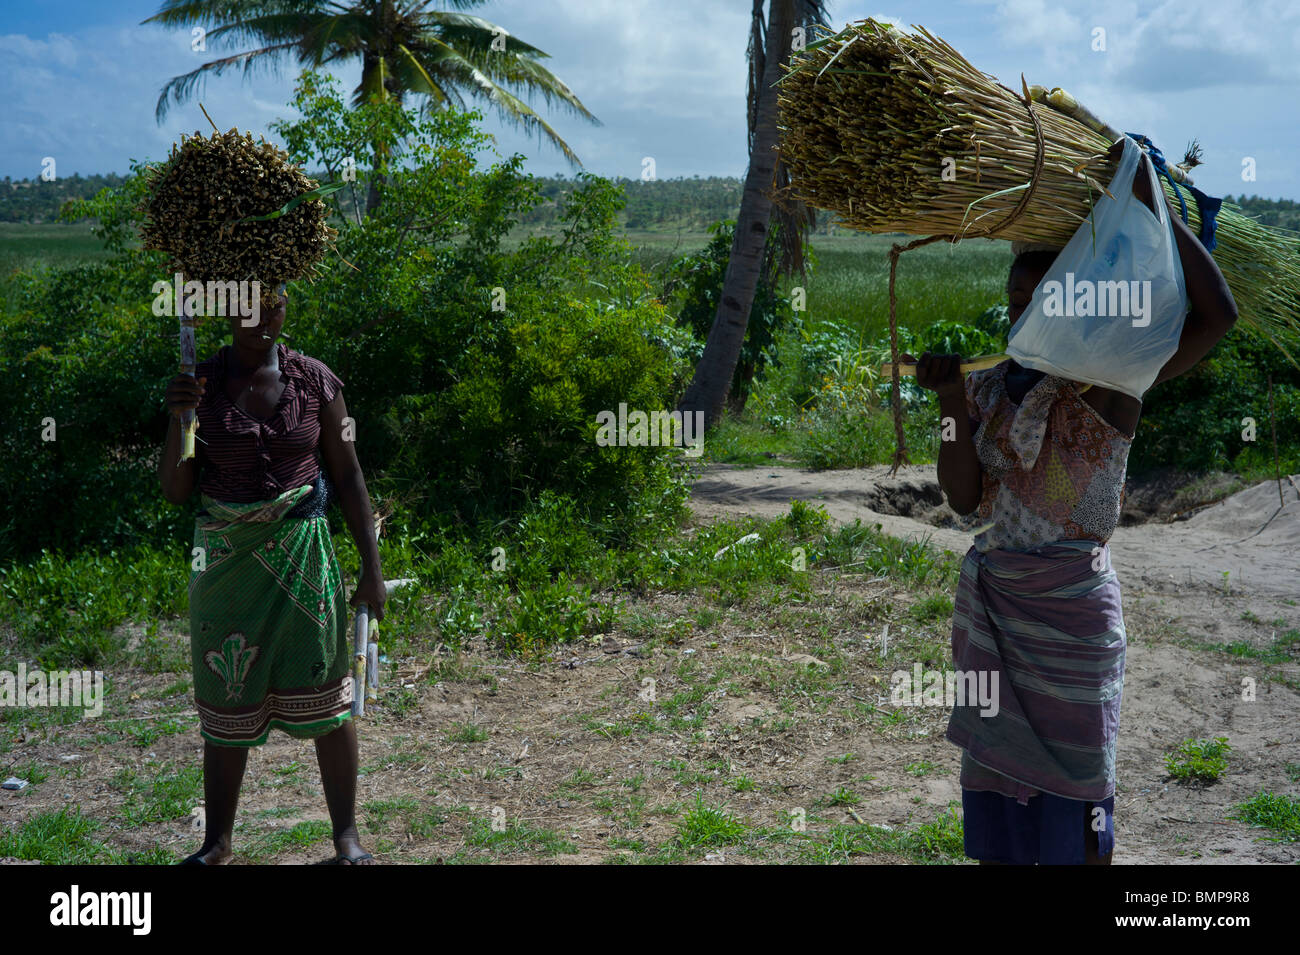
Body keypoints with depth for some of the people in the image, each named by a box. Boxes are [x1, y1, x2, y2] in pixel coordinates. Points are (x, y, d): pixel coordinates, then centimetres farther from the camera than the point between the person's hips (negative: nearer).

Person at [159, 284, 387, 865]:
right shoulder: (200, 385, -1)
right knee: (226, 697, 9)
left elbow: (347, 475, 4)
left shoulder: (315, 380, -1)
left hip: (300, 553, 0)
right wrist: (179, 419, -17)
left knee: (324, 693, 2)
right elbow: (175, 490, -1)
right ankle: (217, 843, 24)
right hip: (225, 558, 1)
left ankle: (348, 837, 16)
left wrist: (371, 565, 0)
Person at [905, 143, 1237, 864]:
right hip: (990, 602, 5)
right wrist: (949, 400, -14)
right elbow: (964, 497, -2)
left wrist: (1150, 202, -18)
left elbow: (1217, 314, -21)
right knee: (994, 776, 15)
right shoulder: (987, 388, 4)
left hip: (1072, 607, -4)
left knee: (1074, 780, 7)